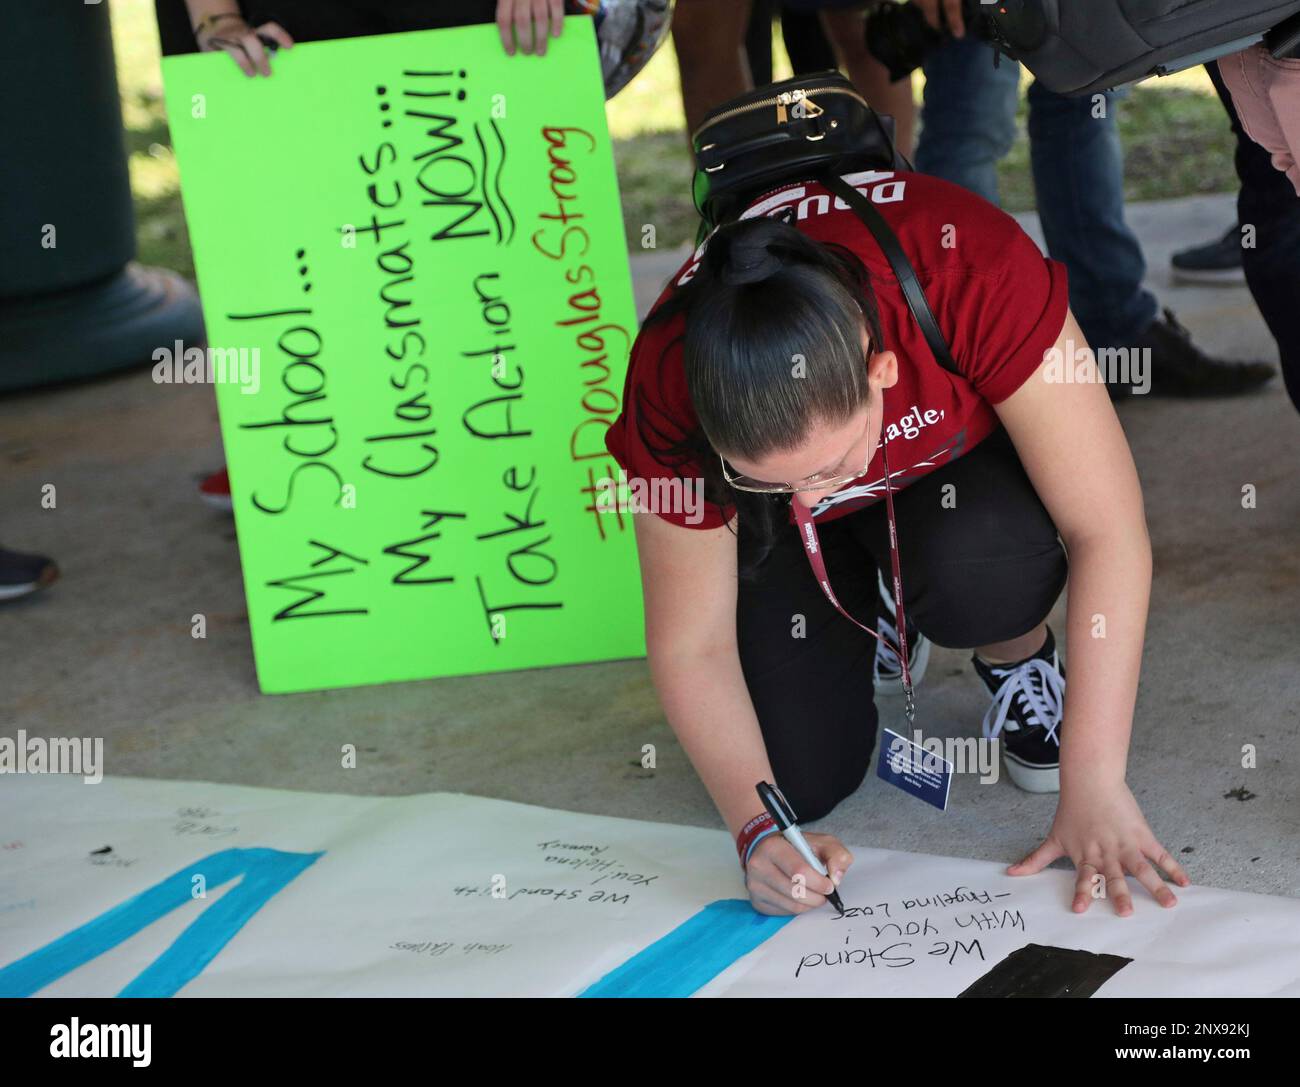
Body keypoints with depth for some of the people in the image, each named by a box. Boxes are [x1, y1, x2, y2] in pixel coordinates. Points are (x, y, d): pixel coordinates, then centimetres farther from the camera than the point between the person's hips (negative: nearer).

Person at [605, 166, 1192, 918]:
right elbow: (691, 646, -23)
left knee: (975, 566, -36)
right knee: (804, 778, -14)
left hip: (961, 465, -1)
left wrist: (1094, 787, -37)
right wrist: (759, 828, -37)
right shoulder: (671, 391, -34)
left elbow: (1110, 533, -36)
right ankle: (871, 623, 18)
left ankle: (1020, 659, -1)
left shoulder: (972, 272, -41)